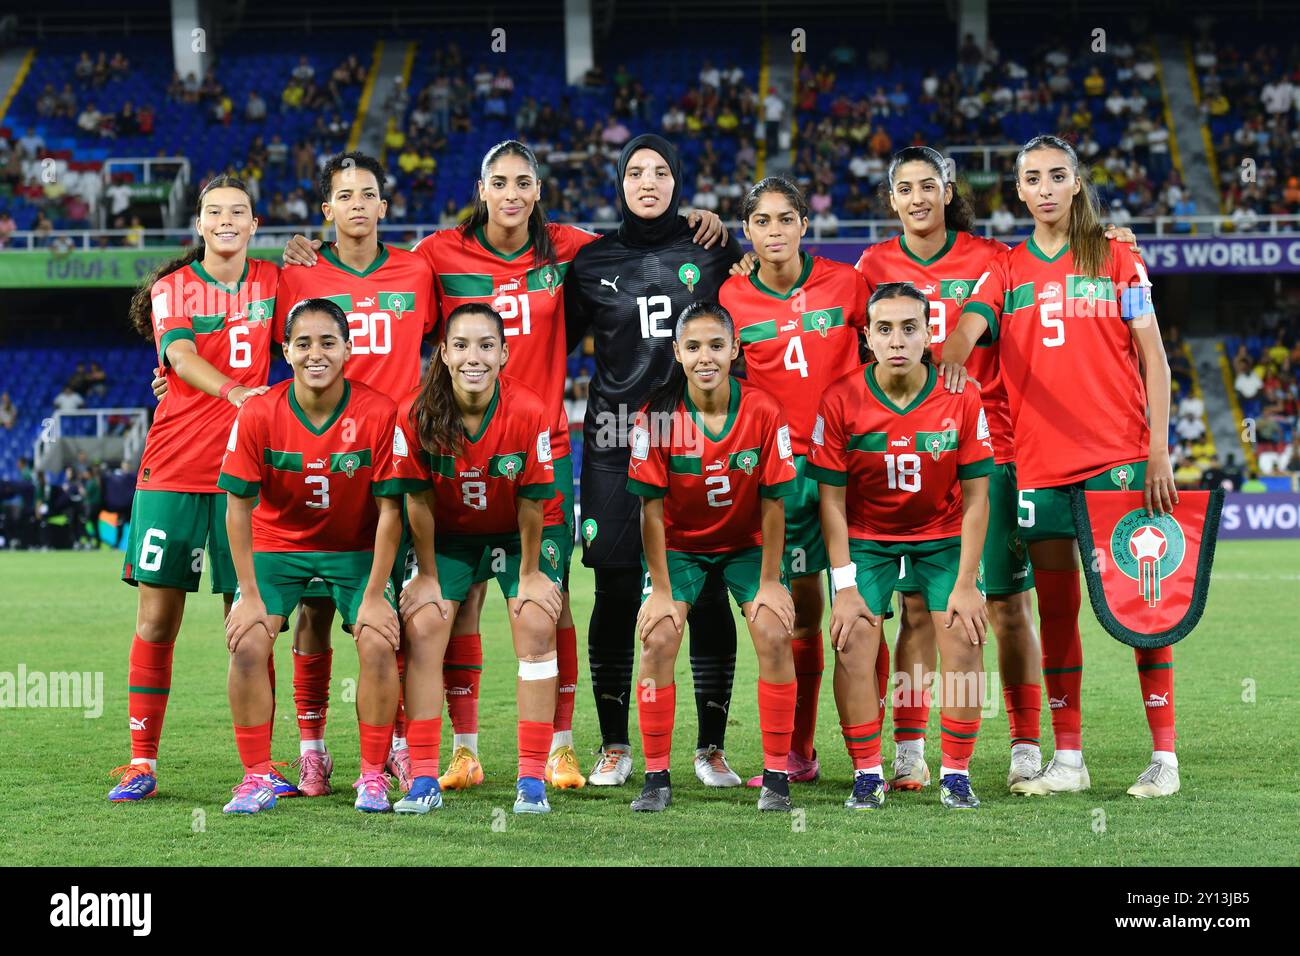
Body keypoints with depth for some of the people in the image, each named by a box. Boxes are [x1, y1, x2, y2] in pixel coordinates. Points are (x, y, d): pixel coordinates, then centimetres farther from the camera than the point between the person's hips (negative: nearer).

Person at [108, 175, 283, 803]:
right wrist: (235, 392, -32)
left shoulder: (271, 281, 10)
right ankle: (142, 764, 6)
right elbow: (181, 356, -15)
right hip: (173, 469, -1)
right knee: (156, 619, -1)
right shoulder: (173, 287, 3)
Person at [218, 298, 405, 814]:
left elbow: (389, 510, -14)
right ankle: (257, 777, -5)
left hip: (356, 550, 0)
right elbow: (238, 507, -11)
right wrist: (250, 595, -14)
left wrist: (374, 596, -15)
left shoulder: (379, 413, -19)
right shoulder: (257, 415, -18)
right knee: (248, 644, -18)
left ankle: (373, 776, -3)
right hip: (276, 544, 1)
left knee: (379, 643, -20)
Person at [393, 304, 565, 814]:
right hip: (449, 534, 1)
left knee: (536, 625, -17)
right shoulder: (416, 415, -23)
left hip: (519, 534, -1)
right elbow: (419, 499, -12)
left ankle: (532, 779, -11)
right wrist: (427, 576, -6)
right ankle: (423, 778, -8)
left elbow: (531, 501, -18)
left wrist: (529, 574, -10)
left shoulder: (529, 412, -28)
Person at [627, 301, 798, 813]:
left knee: (775, 635, -17)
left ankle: (776, 777, -6)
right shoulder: (658, 415, -20)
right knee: (658, 640, -17)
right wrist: (660, 590, -15)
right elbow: (651, 507, -15)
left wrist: (769, 582, -11)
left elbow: (773, 502, -12)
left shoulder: (763, 412, -19)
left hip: (747, 544, 0)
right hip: (679, 544, 0)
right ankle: (656, 779, -5)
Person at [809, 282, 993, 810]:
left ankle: (956, 774, -1)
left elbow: (975, 496, -10)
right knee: (853, 644, -15)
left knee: (964, 639, -15)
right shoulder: (841, 400, -17)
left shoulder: (962, 399, -16)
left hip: (944, 534, 0)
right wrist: (845, 588, -14)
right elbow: (832, 499, -11)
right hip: (866, 535, 0)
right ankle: (867, 776, -1)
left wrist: (965, 584, -13)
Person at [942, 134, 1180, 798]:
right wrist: (951, 359, -33)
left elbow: (1152, 356, 4)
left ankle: (1164, 755, 0)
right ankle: (1068, 757, 12)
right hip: (1040, 462, 2)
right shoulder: (1006, 271, 10)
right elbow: (969, 326, -9)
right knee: (1056, 611, 5)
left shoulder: (1116, 258, 6)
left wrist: (1159, 451, -5)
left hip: (1121, 456, -2)